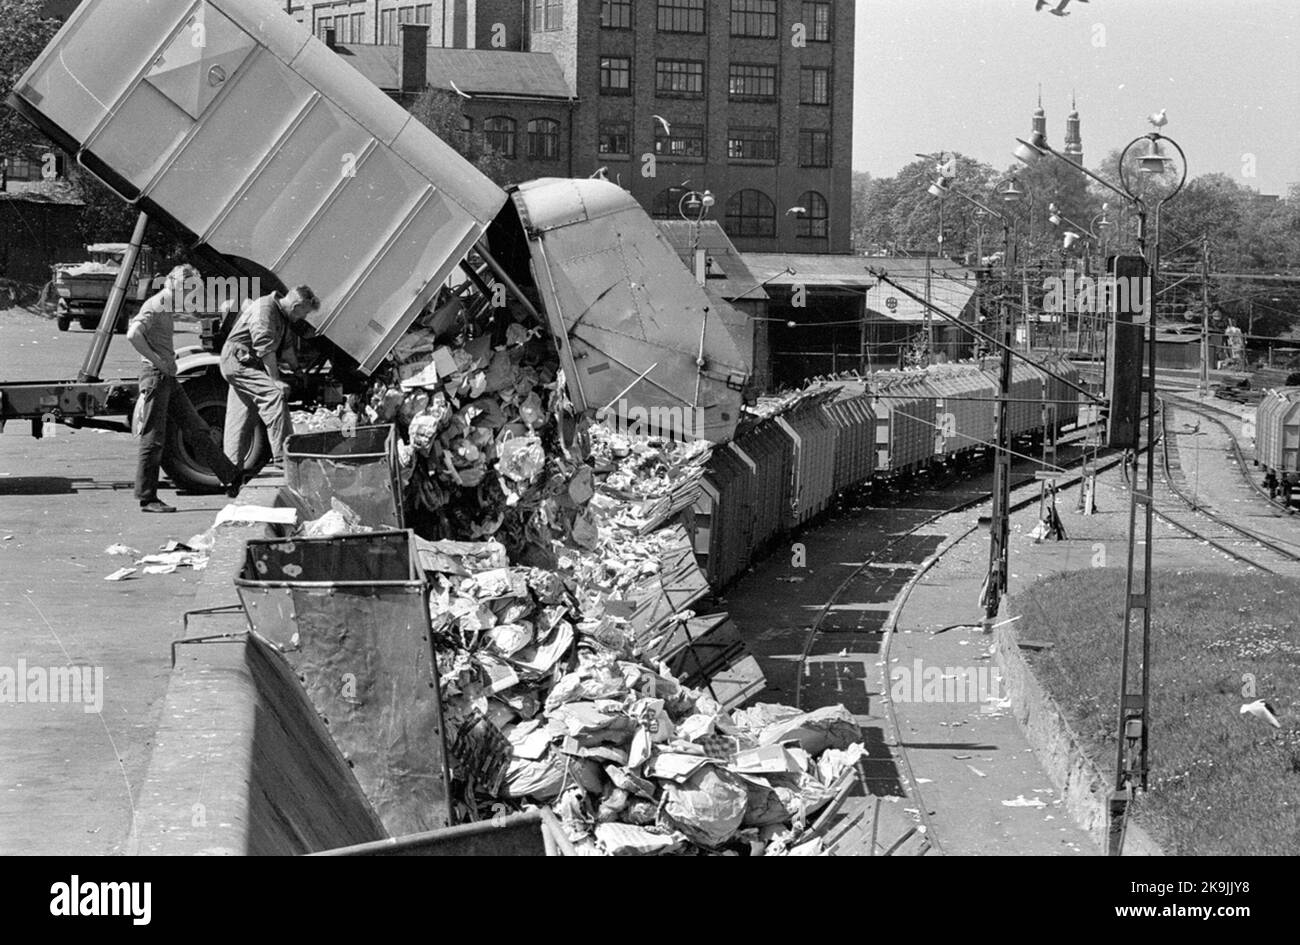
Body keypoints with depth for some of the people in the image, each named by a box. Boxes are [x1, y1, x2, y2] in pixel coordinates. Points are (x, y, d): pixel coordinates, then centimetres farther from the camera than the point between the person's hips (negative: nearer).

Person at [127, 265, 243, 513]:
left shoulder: (168, 309, 18)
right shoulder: (154, 306, -12)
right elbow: (133, 335, -28)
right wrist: (158, 361, -20)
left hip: (169, 379, 10)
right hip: (155, 377, -10)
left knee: (197, 430, 9)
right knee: (153, 439, -5)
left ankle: (231, 478, 11)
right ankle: (147, 499, 0)